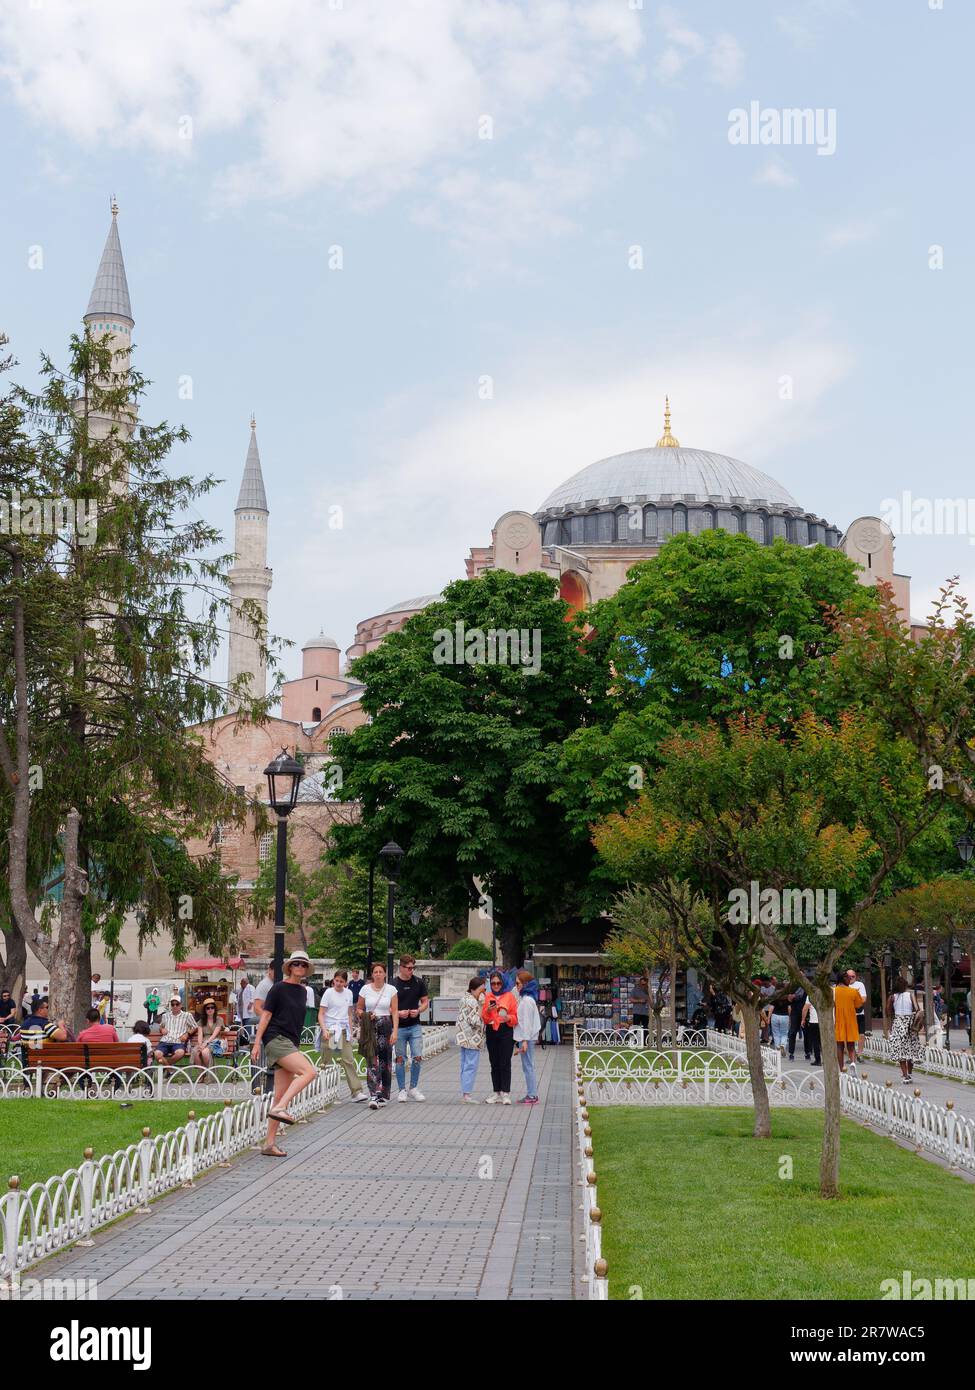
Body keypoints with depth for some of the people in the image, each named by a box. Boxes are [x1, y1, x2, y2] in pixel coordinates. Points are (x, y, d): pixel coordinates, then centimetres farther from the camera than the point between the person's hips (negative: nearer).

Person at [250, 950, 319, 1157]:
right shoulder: (279, 988, -4)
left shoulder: (302, 992, 17)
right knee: (309, 1071, -25)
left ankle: (270, 1143, 5)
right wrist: (257, 1043, -12)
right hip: (276, 1038, -8)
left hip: (291, 1043, 8)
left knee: (281, 1095, 4)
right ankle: (279, 1108, -26)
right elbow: (265, 1015, -6)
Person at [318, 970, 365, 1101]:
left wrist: (350, 1031, 17)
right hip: (330, 1030, -4)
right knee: (326, 1062, 0)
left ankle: (356, 1092, -5)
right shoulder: (329, 993, -4)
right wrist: (324, 1030, -18)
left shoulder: (348, 993, 10)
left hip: (343, 1031, 4)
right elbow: (321, 1014, -6)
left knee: (349, 1061, -2)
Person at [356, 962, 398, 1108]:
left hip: (386, 1027, 0)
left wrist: (395, 1031, -9)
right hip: (370, 1028, 0)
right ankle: (374, 1095, -16)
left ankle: (384, 1095, 16)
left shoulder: (391, 990, 3)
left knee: (385, 1061, 4)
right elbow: (358, 1009, 13)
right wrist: (365, 1015, -9)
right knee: (372, 1061, -11)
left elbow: (395, 1012, 1)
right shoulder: (365, 989, 5)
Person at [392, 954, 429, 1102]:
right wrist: (398, 1013, -17)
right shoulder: (393, 984, -3)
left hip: (415, 1026, 1)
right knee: (400, 1059, 4)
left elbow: (425, 1001, 10)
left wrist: (418, 1011, -10)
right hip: (398, 1027, -1)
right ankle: (402, 1090, 13)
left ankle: (413, 1088, 11)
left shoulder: (419, 982, 3)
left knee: (418, 1057, -4)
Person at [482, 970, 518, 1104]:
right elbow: (484, 1018, 9)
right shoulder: (488, 996, 11)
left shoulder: (509, 996, 2)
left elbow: (516, 1016, 1)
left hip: (506, 1032, -3)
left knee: (505, 1063, -7)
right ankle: (497, 1093, 12)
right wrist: (488, 1011, -11)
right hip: (491, 1032, 4)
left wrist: (509, 1018, -19)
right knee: (494, 1064, 7)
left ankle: (506, 1093, -5)